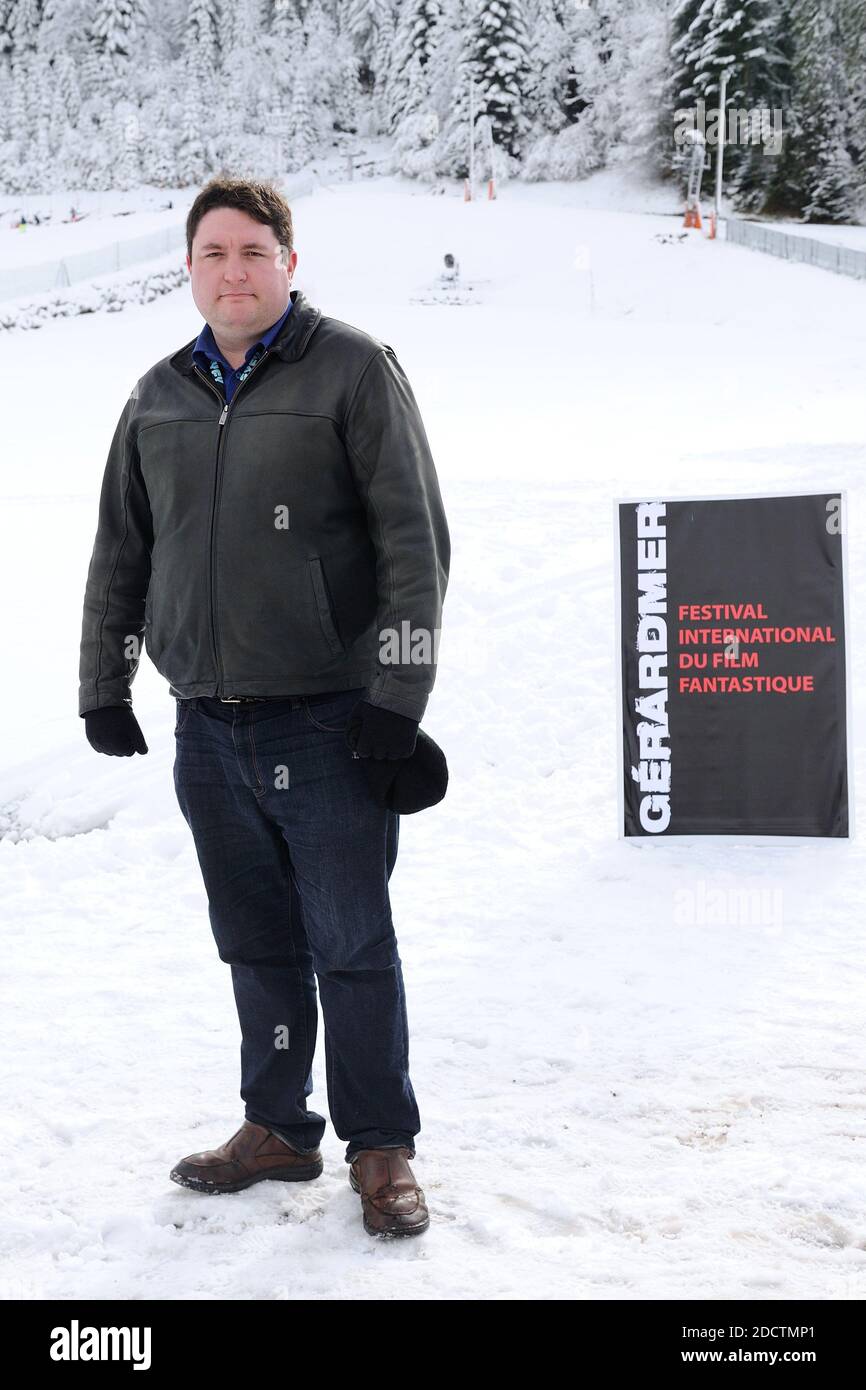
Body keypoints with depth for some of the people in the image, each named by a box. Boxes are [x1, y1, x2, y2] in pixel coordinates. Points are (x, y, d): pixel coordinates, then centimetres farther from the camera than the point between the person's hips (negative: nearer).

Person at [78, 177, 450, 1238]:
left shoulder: (353, 369, -3)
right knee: (257, 948, 14)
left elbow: (414, 536, -7)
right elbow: (119, 554, 19)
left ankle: (382, 1148, 15)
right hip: (208, 730, 5)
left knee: (352, 947, 1)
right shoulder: (159, 398, 12)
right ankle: (278, 1128, 28)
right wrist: (103, 690, 15)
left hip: (327, 725, -5)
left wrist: (398, 692, -12)